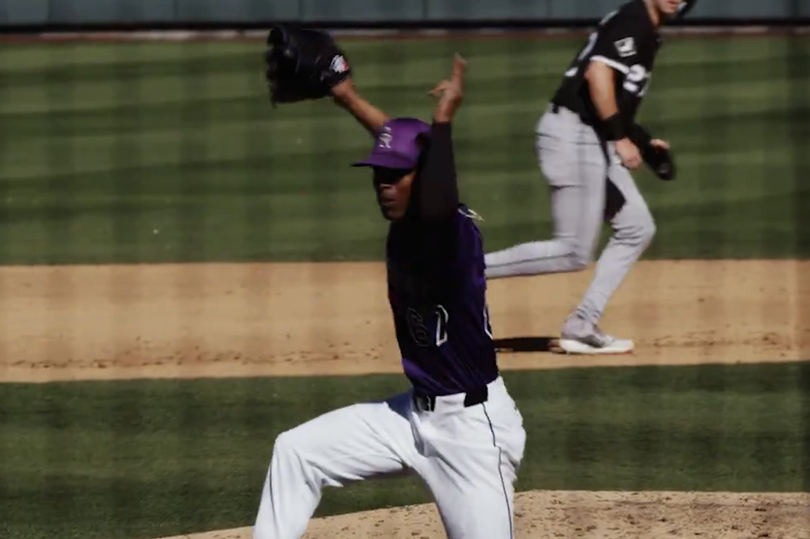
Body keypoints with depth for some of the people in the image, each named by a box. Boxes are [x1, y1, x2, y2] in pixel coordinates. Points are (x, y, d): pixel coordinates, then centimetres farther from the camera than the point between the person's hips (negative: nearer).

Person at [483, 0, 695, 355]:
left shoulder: (646, 32, 19)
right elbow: (597, 74, -26)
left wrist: (640, 140, 19)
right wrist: (621, 137, -22)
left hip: (594, 142, 11)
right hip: (574, 137, -11)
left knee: (637, 228, 10)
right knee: (574, 253, -9)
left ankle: (581, 328, 9)